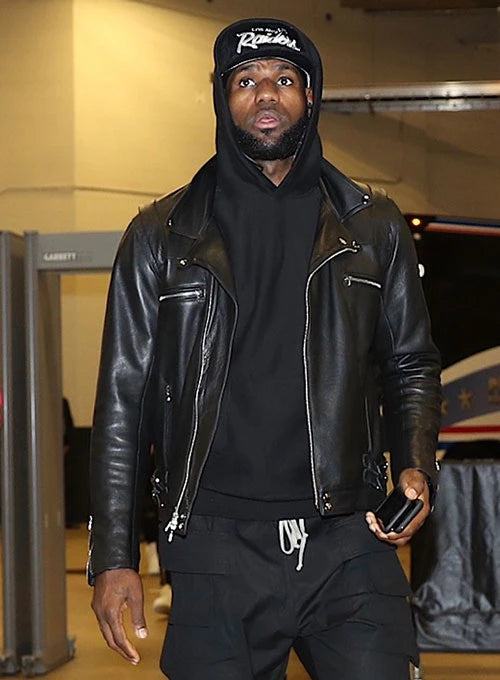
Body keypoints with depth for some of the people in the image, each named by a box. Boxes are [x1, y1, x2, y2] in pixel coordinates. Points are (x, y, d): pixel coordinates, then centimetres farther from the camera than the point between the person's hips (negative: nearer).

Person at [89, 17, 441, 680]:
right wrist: (113, 556, 2)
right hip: (217, 552, 0)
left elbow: (411, 365, 18)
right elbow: (123, 397, 8)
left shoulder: (371, 226, 12)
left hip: (349, 545, 1)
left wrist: (415, 469, -3)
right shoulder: (162, 235, 9)